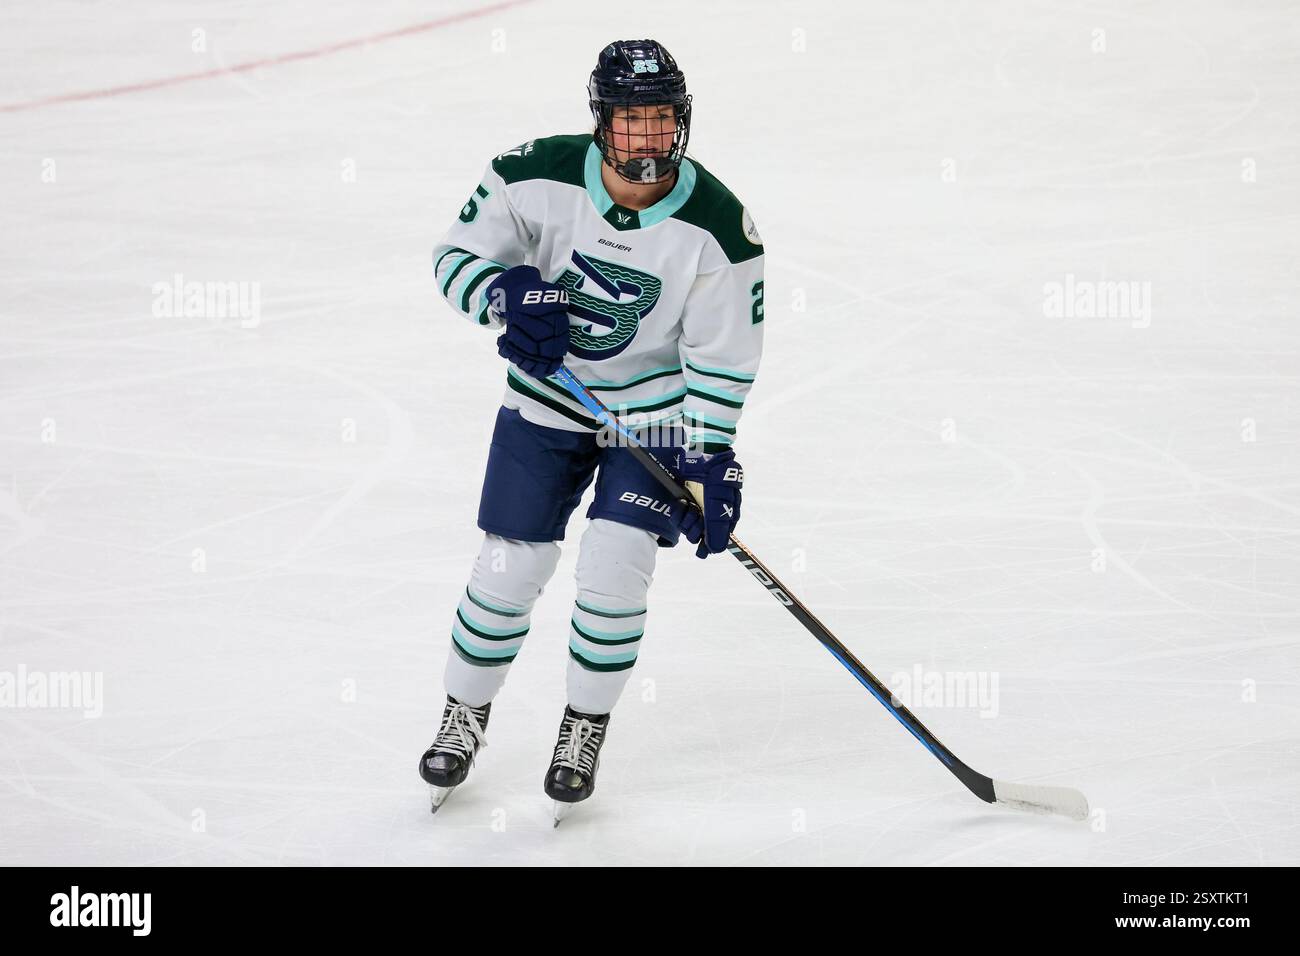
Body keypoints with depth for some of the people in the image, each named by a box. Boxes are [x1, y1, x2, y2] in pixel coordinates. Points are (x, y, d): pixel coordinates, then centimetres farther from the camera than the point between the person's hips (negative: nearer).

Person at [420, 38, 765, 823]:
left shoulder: (719, 228, -21)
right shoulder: (539, 177, -20)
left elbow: (724, 359, -14)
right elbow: (457, 255, -9)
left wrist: (711, 461, -17)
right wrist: (507, 294, -29)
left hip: (658, 409, -1)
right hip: (546, 396, 1)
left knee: (614, 570, -10)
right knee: (511, 567, 2)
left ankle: (586, 729, 15)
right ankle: (465, 716, 27)